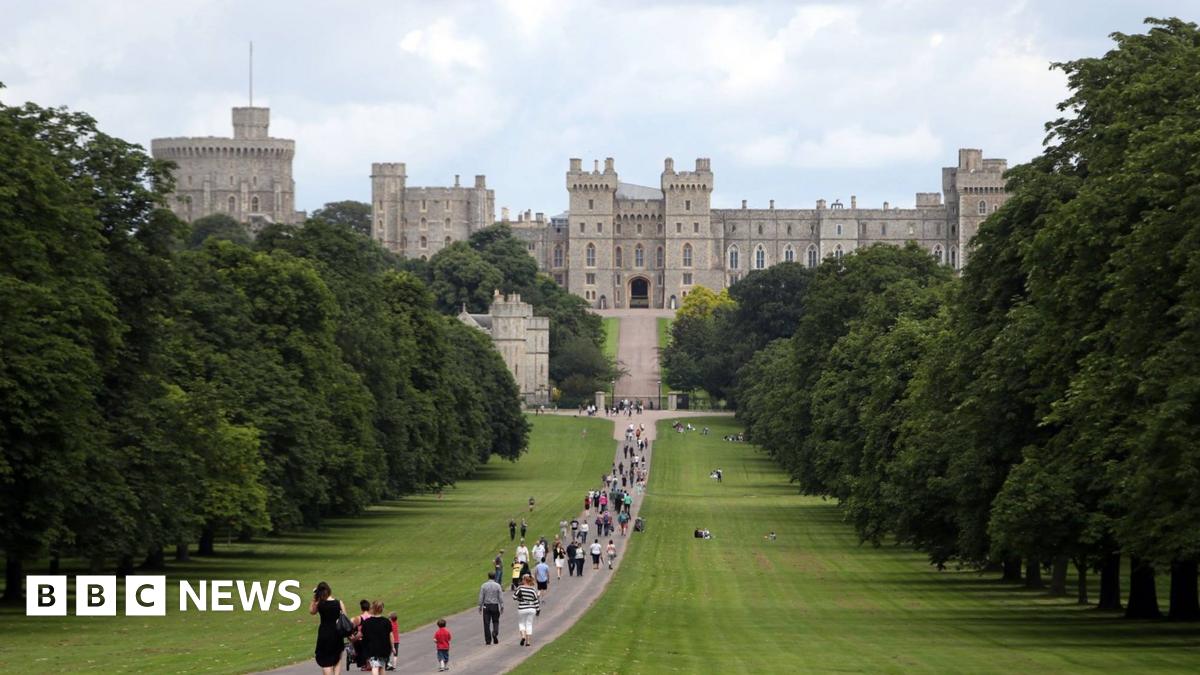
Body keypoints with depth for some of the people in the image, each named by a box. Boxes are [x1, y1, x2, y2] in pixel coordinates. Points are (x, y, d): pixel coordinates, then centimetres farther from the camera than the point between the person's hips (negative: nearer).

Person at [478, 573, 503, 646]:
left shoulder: (484, 586, -2)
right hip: (495, 606, 0)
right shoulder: (497, 586, -3)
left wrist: (480, 607, 5)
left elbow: (481, 597, -2)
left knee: (487, 623, 4)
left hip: (486, 606, 0)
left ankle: (488, 640, 2)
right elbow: (501, 597, -4)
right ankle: (495, 633, -14)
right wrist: (502, 607, 2)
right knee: (495, 621, 14)